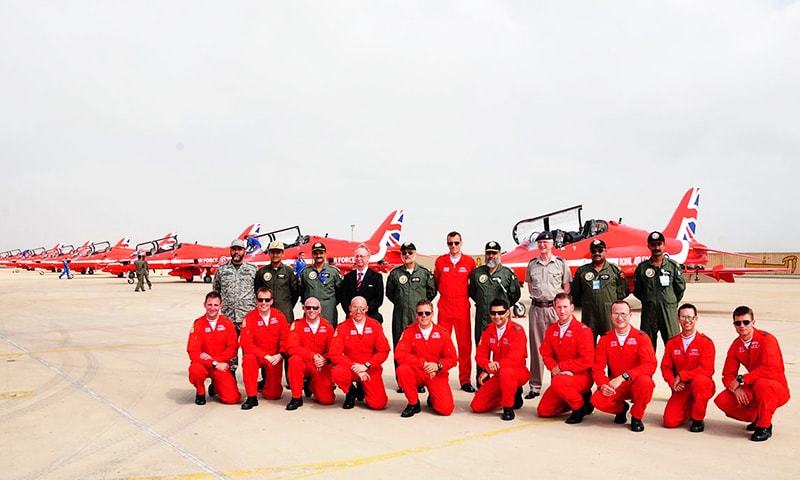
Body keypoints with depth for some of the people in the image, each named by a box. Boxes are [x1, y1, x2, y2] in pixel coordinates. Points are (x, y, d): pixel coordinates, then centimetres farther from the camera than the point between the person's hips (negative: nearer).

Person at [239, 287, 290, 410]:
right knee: (248, 359, -37)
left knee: (274, 395, -4)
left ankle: (267, 385, 34)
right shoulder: (249, 318, -10)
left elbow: (285, 338, -2)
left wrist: (280, 355, -18)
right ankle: (252, 397, -23)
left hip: (275, 358, 1)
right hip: (256, 356, -1)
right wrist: (265, 356, -23)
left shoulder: (279, 316, -4)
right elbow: (246, 344, -16)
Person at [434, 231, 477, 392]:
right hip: (444, 309, 1)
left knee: (465, 345, 2)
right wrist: (445, 293, 11)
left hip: (462, 309, 0)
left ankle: (465, 381, 10)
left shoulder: (469, 262, 2)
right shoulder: (440, 261, 5)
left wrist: (467, 294, 8)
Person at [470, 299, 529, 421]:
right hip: (498, 375, 6)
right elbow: (480, 356, 2)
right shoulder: (488, 330, 2)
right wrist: (488, 364, -23)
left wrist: (489, 368, -26)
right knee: (477, 406, -5)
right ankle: (513, 397, 16)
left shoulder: (517, 330, -15)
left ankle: (508, 407, -17)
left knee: (505, 372, -42)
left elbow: (515, 359, -24)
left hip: (518, 373, -6)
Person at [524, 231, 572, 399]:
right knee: (536, 347, 4)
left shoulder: (561, 263, 4)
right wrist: (537, 296, 9)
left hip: (555, 308, -2)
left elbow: (566, 286, 6)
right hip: (536, 308, 2)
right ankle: (535, 386, 9)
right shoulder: (532, 264, 11)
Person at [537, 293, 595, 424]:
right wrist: (554, 369, -17)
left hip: (582, 377, -7)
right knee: (543, 411, 0)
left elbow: (587, 361, -18)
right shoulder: (551, 330, 7)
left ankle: (580, 407, -8)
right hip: (560, 376, 7)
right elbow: (546, 354, 4)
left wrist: (560, 366, -15)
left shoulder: (583, 330, -13)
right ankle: (580, 398, 18)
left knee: (558, 382, -38)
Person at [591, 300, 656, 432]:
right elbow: (597, 368, -2)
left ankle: (637, 417, -5)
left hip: (636, 384, -2)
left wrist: (623, 377, -30)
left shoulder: (641, 337, -9)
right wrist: (603, 385, -23)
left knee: (644, 381, -36)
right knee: (597, 400, -26)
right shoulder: (605, 339, 0)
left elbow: (650, 365, -21)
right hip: (615, 386, 2)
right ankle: (621, 409, 13)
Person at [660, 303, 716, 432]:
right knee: (669, 421, -15)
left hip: (703, 387, -3)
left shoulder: (706, 342, -7)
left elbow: (706, 370, -17)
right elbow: (665, 367, 6)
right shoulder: (672, 343, 5)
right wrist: (672, 382, -13)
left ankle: (698, 419, -15)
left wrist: (681, 375, -18)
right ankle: (689, 409, 21)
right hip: (681, 388, 3)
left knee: (699, 380, -40)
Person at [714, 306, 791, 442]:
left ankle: (765, 426, -17)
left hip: (777, 390, -6)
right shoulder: (736, 346, 2)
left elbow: (770, 370, -29)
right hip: (753, 390, 6)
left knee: (762, 384, -40)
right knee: (722, 400, -14)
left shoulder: (767, 339, -17)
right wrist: (736, 388, -23)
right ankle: (757, 418, 11)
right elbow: (728, 375, 0)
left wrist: (741, 379, -25)